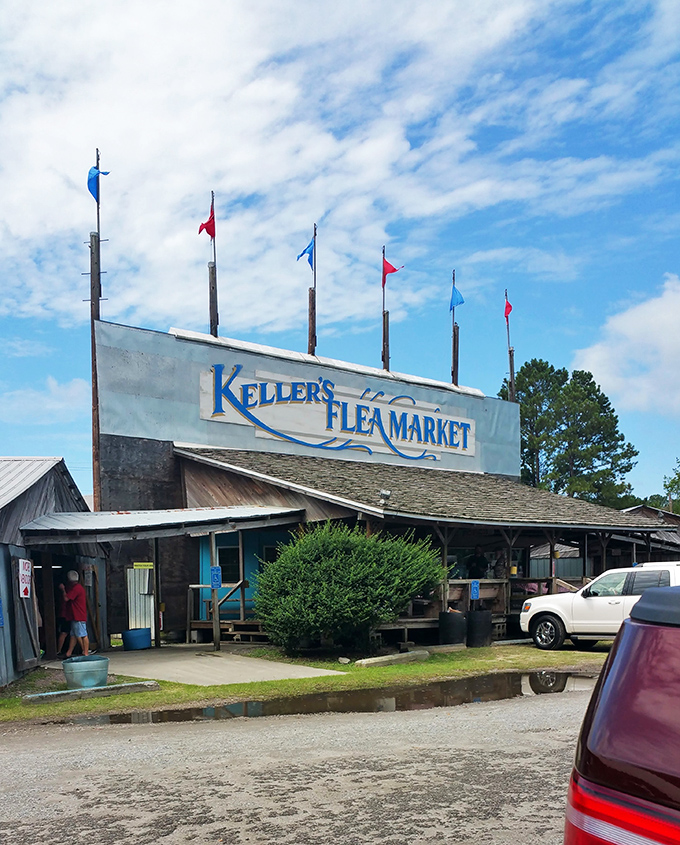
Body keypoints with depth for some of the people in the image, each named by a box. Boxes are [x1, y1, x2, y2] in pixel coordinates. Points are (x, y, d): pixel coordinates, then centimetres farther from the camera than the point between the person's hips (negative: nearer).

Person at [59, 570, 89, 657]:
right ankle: (69, 653, 18)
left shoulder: (76, 588, -15)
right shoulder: (78, 587, 18)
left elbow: (66, 598, -18)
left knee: (83, 635, -8)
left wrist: (63, 589, -4)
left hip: (79, 617, -11)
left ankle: (86, 654, -7)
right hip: (75, 617, 11)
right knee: (73, 635, 13)